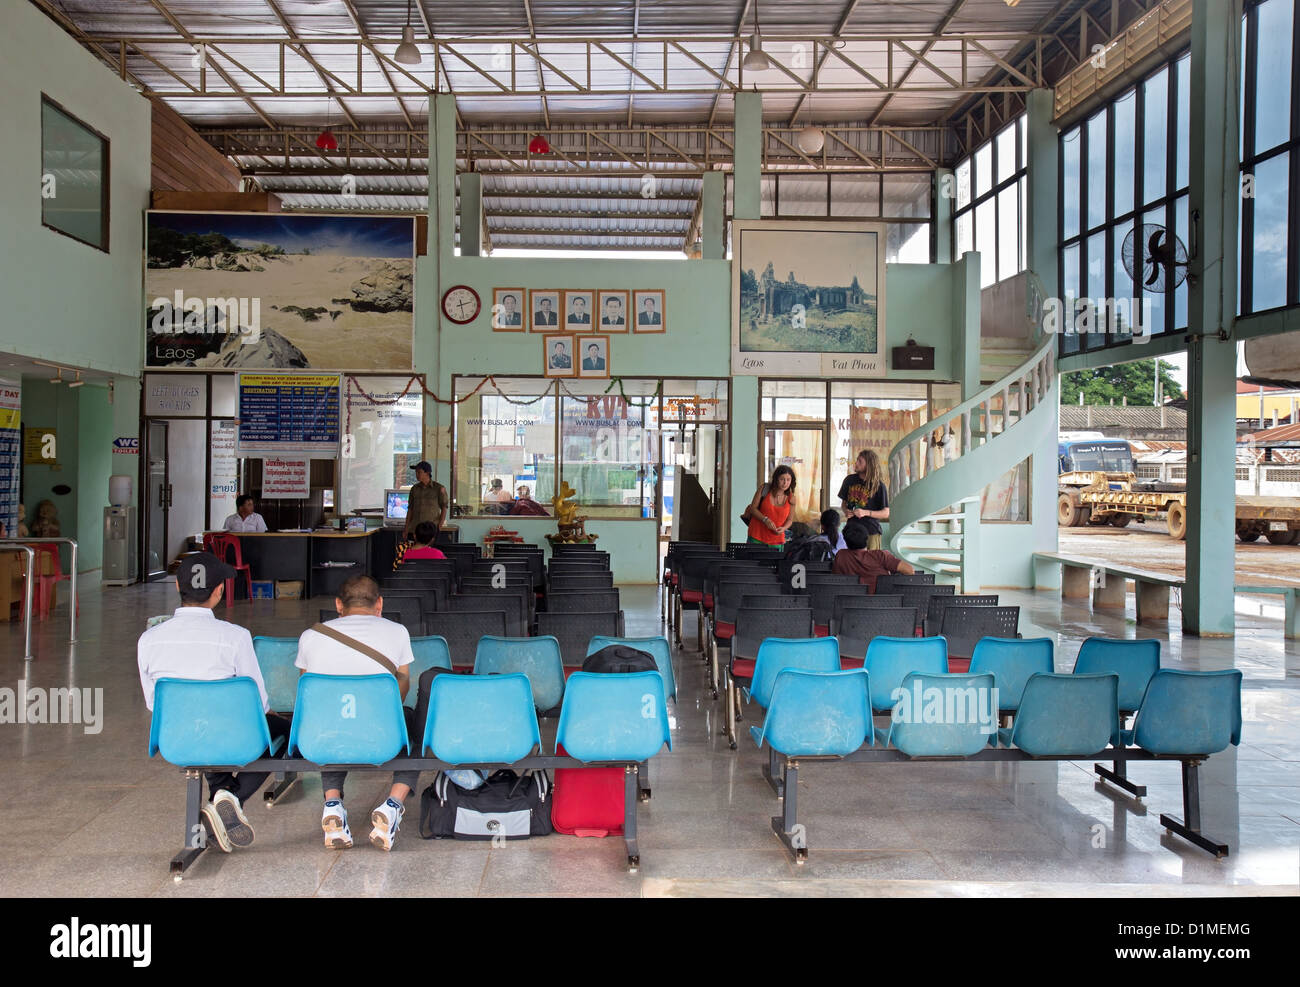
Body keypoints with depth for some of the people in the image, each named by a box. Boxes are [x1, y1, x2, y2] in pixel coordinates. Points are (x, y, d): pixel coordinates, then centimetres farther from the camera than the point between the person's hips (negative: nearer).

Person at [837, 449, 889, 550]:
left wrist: (866, 513, -19)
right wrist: (846, 511, -4)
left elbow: (886, 513, -6)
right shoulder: (850, 480, 5)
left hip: (871, 533, -4)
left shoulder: (879, 486, -8)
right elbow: (843, 501, 18)